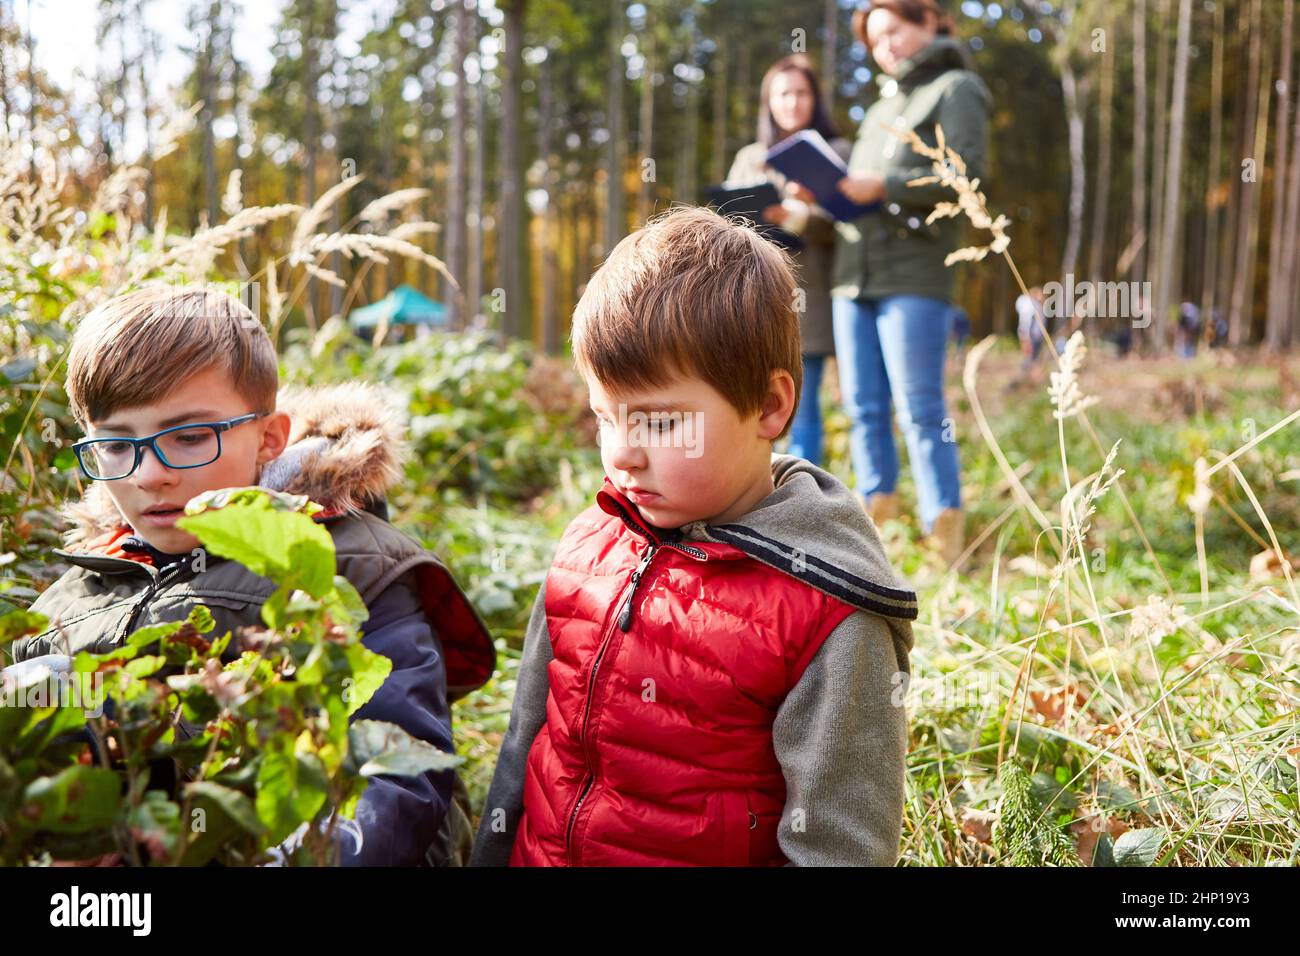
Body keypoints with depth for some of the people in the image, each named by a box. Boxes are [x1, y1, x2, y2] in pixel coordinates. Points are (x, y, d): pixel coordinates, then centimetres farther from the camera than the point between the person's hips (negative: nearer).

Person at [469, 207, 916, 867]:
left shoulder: (831, 621, -23)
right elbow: (527, 737, 6)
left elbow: (838, 843, -16)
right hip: (537, 852, 5)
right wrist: (491, 852, 11)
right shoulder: (590, 544, -5)